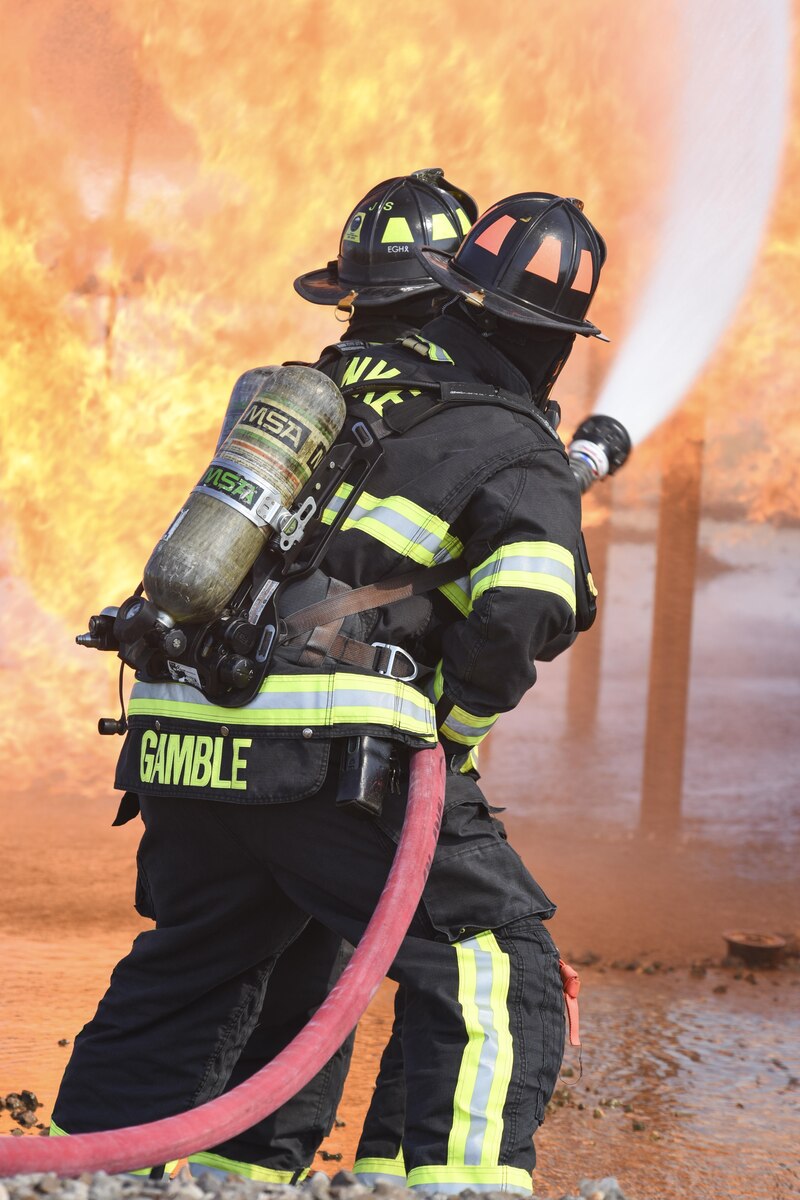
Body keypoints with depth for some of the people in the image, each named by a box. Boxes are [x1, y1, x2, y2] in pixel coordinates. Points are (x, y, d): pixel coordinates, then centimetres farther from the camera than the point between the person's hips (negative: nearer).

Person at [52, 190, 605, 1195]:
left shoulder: (332, 381, 21)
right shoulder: (521, 454, 2)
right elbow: (523, 611, -16)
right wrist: (448, 729, -1)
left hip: (184, 731, 7)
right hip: (334, 750, -7)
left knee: (183, 977, 24)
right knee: (496, 977, -3)